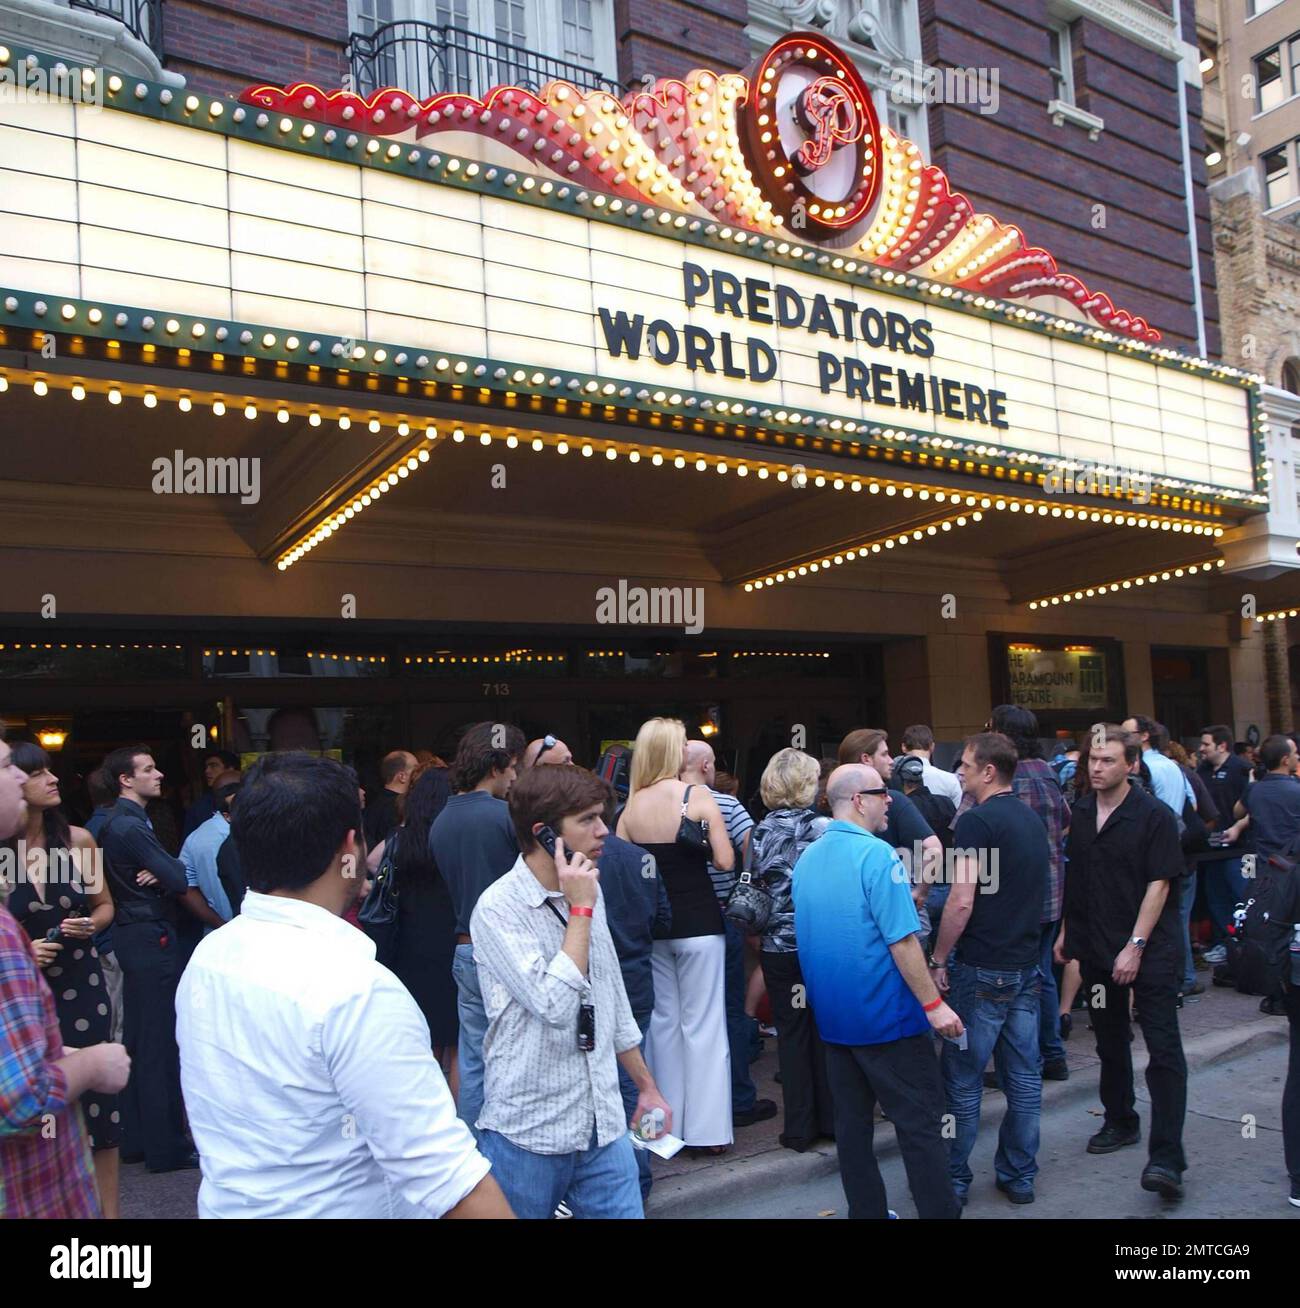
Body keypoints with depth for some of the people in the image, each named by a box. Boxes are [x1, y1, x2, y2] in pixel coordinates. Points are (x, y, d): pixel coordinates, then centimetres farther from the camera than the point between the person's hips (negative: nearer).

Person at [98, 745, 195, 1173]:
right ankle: (165, 1146, 6)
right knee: (161, 1042, -2)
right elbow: (180, 879, -22)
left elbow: (162, 872, 11)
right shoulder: (131, 826, -19)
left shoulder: (118, 823, 13)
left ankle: (137, 1138, 27)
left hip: (136, 938, 10)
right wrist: (166, 875, 0)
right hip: (151, 939, -10)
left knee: (138, 1041, 16)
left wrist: (160, 874, -11)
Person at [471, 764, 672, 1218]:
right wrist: (580, 910, -19)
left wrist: (647, 1087, 19)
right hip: (529, 1132, -5)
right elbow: (556, 1006, -25)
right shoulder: (499, 906, -16)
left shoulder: (587, 890, 5)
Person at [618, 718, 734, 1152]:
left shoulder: (632, 804, 0)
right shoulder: (698, 797, -11)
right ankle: (706, 1127, 11)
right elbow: (725, 861, -13)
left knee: (662, 1020, 16)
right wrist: (696, 849, 6)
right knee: (702, 1024, 5)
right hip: (698, 922, -4)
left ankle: (666, 1121, 25)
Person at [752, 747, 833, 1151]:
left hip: (778, 947, 2)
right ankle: (831, 1119, 21)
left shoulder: (761, 832, 0)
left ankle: (799, 1128, 15)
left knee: (791, 1034, 9)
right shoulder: (821, 828, -10)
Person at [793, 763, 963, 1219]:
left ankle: (866, 1210, 23)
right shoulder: (877, 855, -18)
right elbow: (902, 941, -20)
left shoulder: (806, 859, 6)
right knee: (919, 1123, 4)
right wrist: (933, 1004, -13)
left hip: (833, 1015, 7)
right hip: (888, 1015, -7)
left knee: (852, 1122, 14)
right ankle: (940, 1210, 11)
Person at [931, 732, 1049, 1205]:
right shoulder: (1032, 819, 11)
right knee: (1024, 1074, 13)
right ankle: (1019, 1176, 23)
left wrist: (938, 959, -11)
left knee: (963, 1078, 4)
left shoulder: (977, 821, -16)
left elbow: (961, 902, -21)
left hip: (982, 970, -8)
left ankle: (954, 1179, 14)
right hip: (1027, 964, 8)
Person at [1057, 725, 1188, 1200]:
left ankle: (1166, 1157, -6)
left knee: (1164, 1049, -7)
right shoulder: (1080, 813, 5)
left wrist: (1136, 945, -19)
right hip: (1096, 948, 6)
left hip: (1151, 951, -6)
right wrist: (1067, 931, 12)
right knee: (1110, 1042, 18)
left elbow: (1158, 884, -15)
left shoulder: (1154, 816, -12)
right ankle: (1120, 1122, 35)